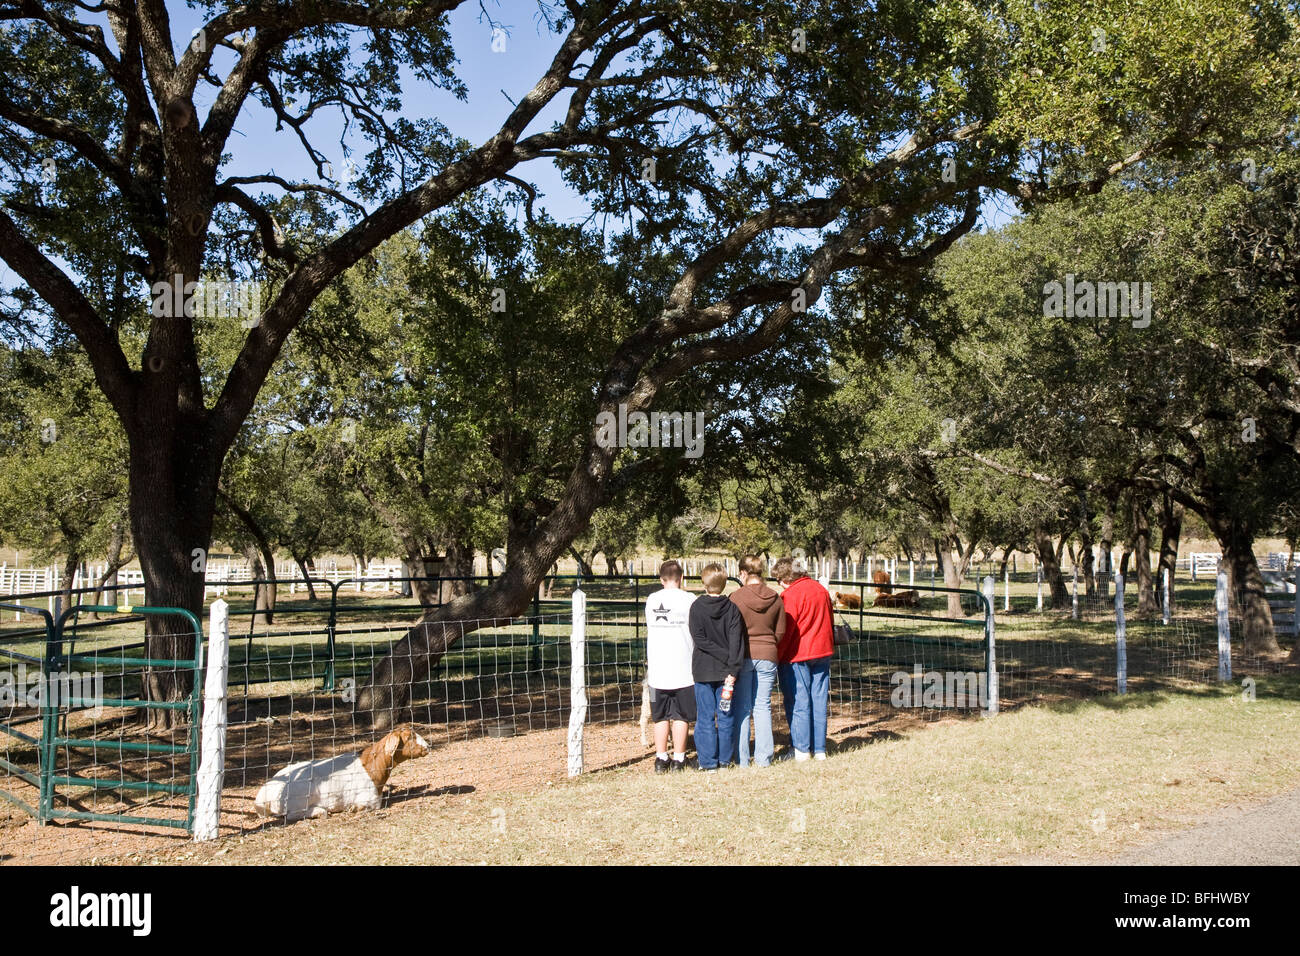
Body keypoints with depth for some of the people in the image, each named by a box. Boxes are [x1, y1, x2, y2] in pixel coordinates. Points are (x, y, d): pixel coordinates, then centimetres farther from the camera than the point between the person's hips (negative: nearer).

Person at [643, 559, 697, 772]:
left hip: (657, 669, 3)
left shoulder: (651, 600, 5)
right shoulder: (689, 599, -5)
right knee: (681, 716, 5)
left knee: (660, 716, 10)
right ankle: (678, 759, 7)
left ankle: (661, 759, 10)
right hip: (683, 667, -3)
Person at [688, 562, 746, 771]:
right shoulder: (732, 609, -2)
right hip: (726, 672, 1)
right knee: (726, 717, 9)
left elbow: (699, 639, -11)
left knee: (705, 718, 5)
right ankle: (725, 759, 14)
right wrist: (733, 669, -13)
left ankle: (708, 761, 6)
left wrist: (726, 657, -10)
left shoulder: (697, 607, -4)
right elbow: (736, 642, -10)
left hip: (703, 671, -1)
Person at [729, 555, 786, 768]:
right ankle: (763, 758, 12)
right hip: (767, 657, 3)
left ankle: (742, 759, 8)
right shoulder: (775, 598, 1)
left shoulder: (736, 597, -10)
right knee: (763, 706, 10)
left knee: (742, 708, 5)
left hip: (743, 656, -3)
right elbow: (780, 633, 6)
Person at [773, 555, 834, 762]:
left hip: (797, 656, -7)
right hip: (822, 652, 7)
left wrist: (775, 657, -10)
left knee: (798, 702, 1)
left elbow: (785, 630, -15)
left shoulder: (791, 594, -14)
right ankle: (819, 749, 13)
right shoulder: (821, 590, 8)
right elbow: (829, 621, 17)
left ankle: (801, 749, 5)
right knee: (819, 700, 9)